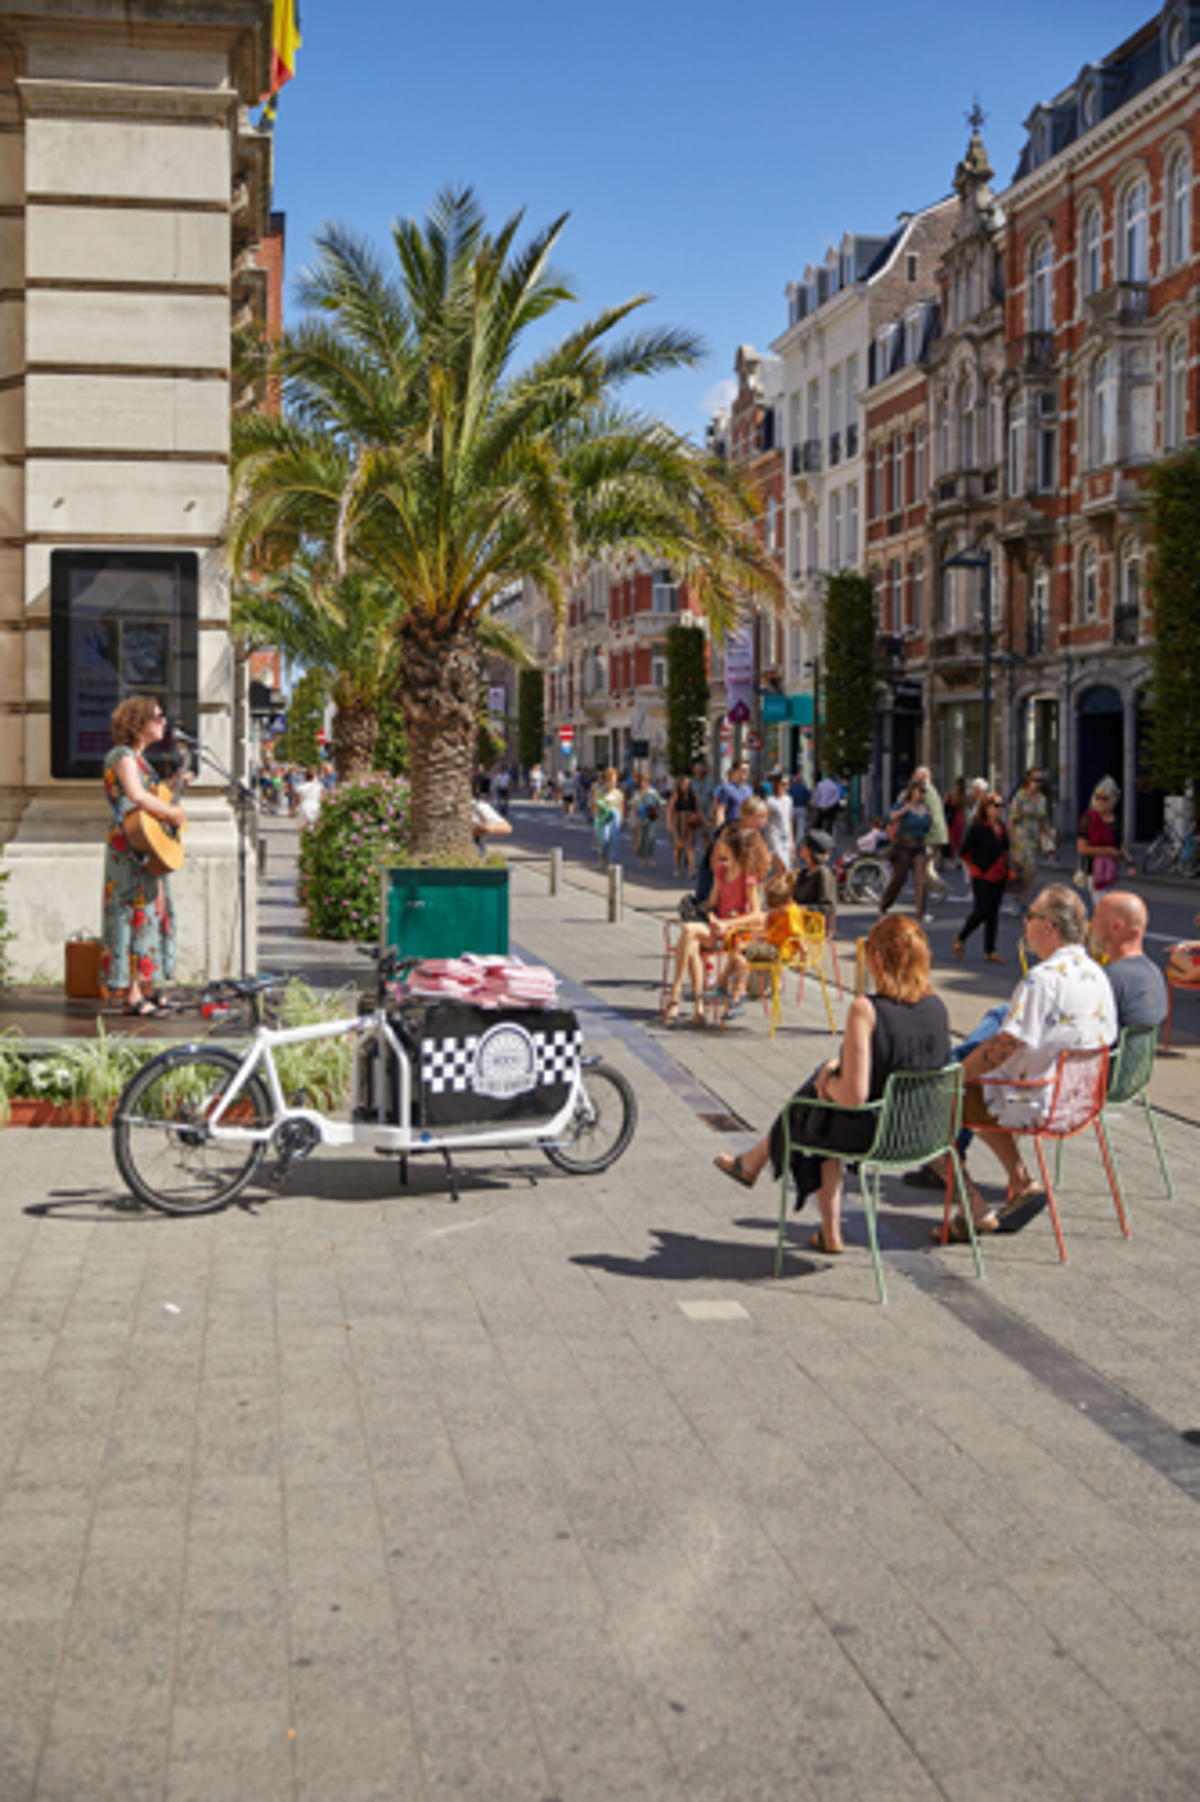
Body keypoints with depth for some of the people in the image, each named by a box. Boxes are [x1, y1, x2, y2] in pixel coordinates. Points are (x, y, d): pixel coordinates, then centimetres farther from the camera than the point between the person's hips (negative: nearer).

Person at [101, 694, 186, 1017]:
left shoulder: (137, 757, 19)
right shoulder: (124, 756, -11)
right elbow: (137, 797, -26)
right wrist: (173, 813, -18)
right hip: (130, 848, -10)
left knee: (155, 913, 11)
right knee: (137, 913, -10)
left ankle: (148, 990, 18)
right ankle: (133, 996, -8)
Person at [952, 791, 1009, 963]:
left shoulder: (1002, 828, 9)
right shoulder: (977, 827, -11)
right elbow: (965, 851, -10)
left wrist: (1006, 868, 9)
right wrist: (975, 868, -5)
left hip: (999, 877, 6)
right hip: (982, 877, -6)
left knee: (993, 913, 7)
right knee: (982, 911, -9)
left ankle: (990, 951, 11)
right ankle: (960, 939, 13)